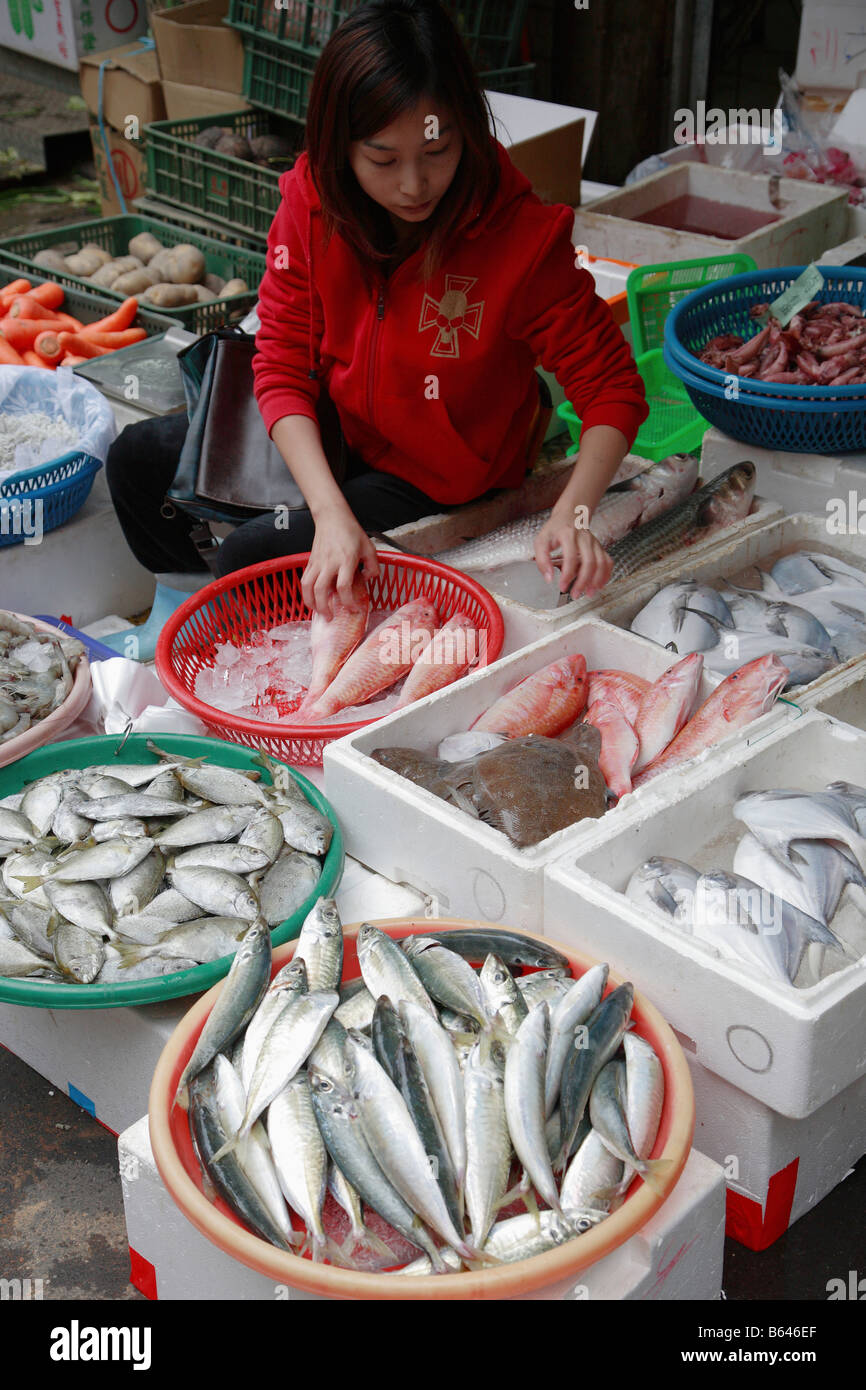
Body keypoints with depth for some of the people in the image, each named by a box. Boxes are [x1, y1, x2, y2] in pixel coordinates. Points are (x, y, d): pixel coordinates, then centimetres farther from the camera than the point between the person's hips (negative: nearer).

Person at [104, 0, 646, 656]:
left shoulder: (525, 236, -27)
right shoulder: (311, 202, -16)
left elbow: (613, 389, -21)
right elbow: (282, 367, -14)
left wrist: (573, 515, -39)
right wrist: (331, 510, -28)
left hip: (438, 476, -4)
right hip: (328, 436, 5)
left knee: (251, 557, -19)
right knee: (136, 461, 2)